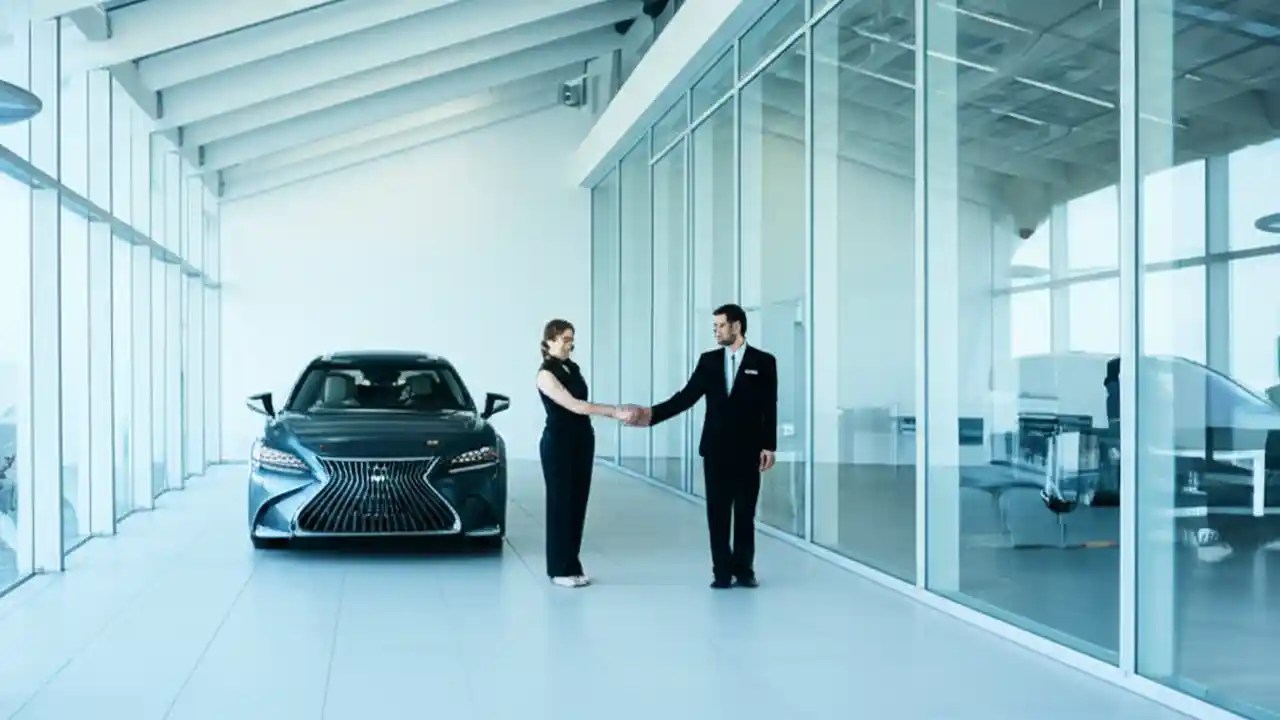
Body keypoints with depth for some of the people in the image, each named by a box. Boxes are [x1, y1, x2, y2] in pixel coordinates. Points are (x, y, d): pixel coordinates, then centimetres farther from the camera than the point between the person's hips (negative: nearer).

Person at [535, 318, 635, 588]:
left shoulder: (573, 367, 11)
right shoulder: (546, 374, -14)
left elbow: (582, 406, 10)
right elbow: (574, 406, -23)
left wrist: (618, 412, 1)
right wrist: (615, 412, -27)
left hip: (582, 441, 8)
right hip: (558, 444, -7)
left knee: (578, 504, 10)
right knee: (560, 505, 0)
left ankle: (572, 566, 18)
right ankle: (559, 569, 9)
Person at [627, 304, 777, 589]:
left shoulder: (763, 362, -1)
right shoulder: (708, 360, 8)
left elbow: (769, 408, -2)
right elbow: (686, 397, 3)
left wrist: (769, 446, -7)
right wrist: (652, 414, -8)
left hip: (748, 449, -3)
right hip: (716, 448, 3)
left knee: (745, 513, 4)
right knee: (717, 513, 3)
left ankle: (744, 569, 14)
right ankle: (722, 571, 10)